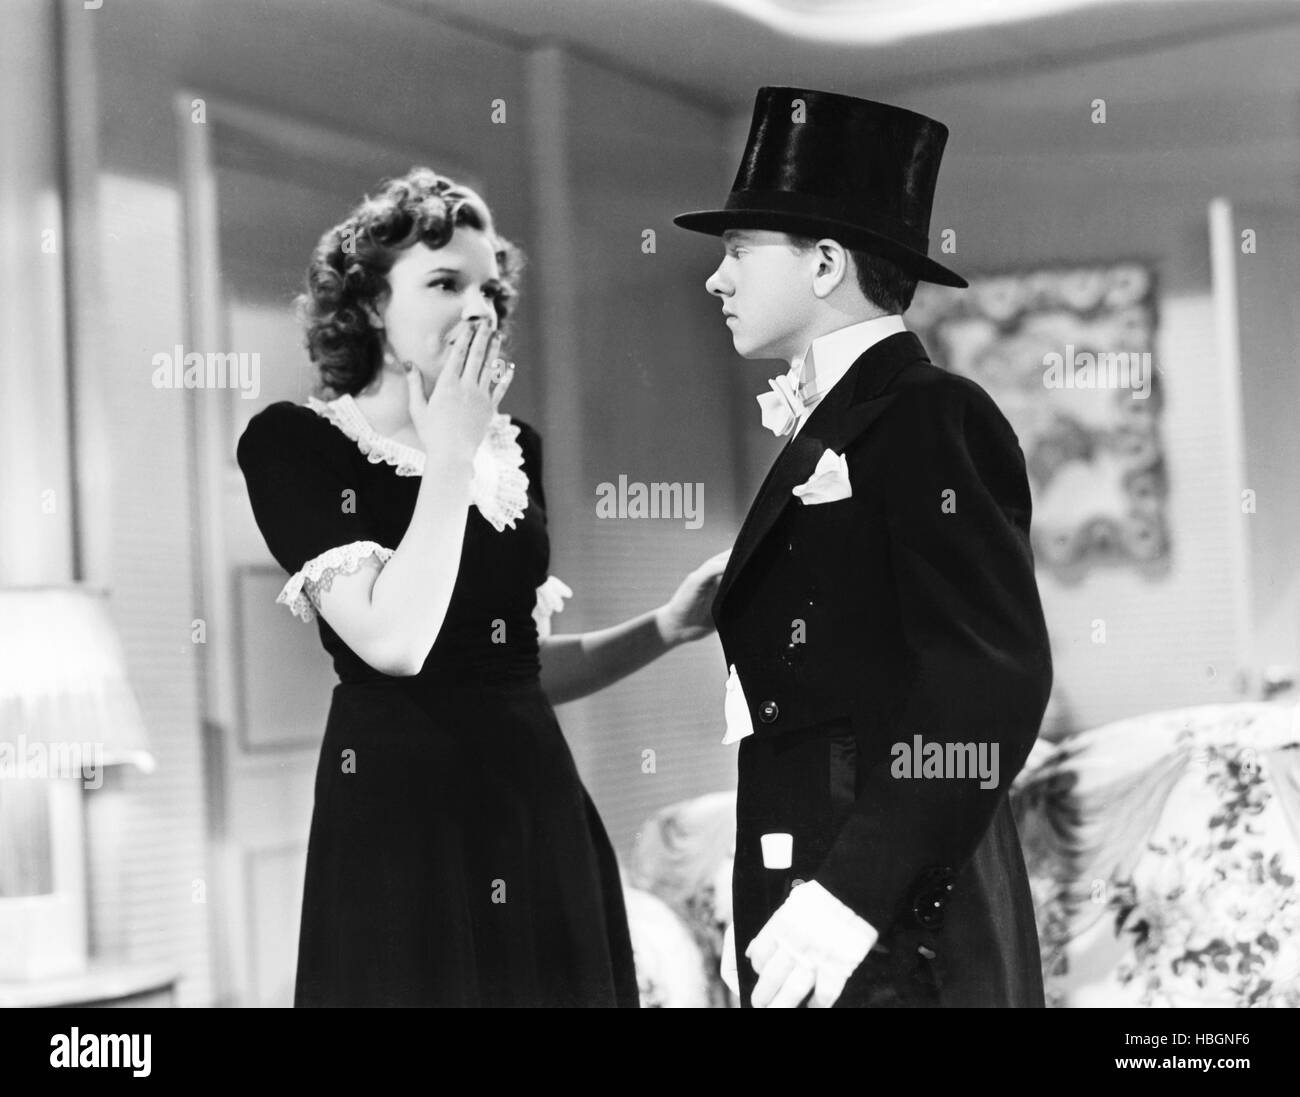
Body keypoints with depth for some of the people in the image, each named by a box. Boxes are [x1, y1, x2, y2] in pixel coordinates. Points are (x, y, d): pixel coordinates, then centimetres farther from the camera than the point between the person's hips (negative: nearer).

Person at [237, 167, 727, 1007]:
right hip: (400, 818, -5)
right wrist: (449, 458, -11)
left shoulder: (513, 447, 12)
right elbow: (395, 642, -17)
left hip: (541, 806, 6)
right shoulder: (293, 443, -5)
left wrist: (669, 626, 9)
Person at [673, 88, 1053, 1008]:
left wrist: (855, 892, -25)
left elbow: (991, 677, -19)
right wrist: (770, 919, 12)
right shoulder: (833, 429, 19)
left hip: (894, 929, -8)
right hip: (812, 900, 8)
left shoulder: (930, 416, -9)